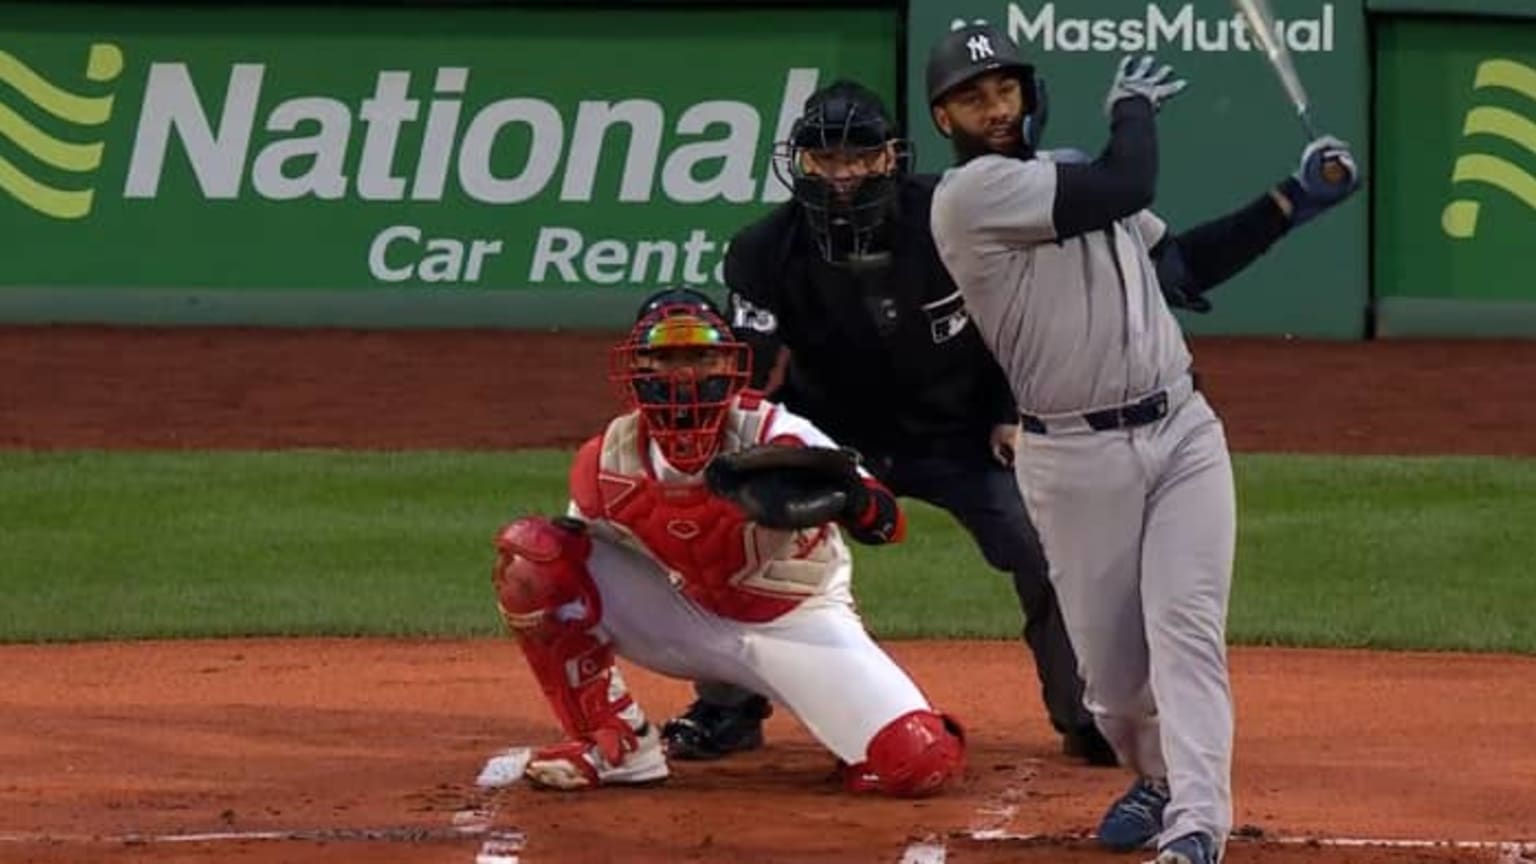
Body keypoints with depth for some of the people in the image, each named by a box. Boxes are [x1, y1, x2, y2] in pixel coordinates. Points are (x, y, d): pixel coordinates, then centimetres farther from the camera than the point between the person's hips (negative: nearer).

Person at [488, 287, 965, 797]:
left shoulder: (774, 437, -27)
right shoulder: (607, 464, -16)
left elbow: (888, 524, -38)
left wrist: (847, 495, -58)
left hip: (796, 624, -3)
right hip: (689, 619, 3)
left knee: (922, 762, -23)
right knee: (530, 556, -17)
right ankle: (614, 747, -4)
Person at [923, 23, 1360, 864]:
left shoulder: (1073, 176, 14)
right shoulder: (969, 194, -11)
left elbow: (1186, 265, 20)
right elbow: (1126, 186, -18)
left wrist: (1292, 200, 12)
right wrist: (1132, 105, 2)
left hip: (1183, 431, 4)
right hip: (1074, 458, -4)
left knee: (1186, 627, -12)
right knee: (1108, 659, 3)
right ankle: (1157, 777, 34)